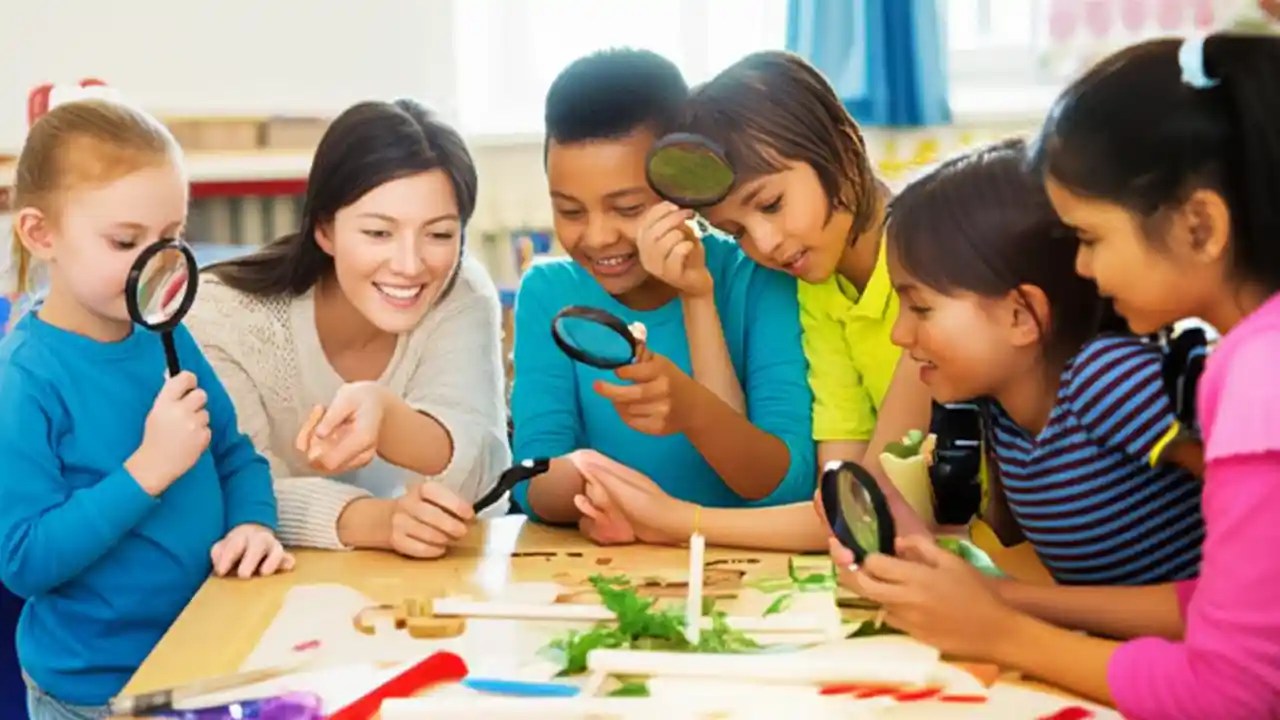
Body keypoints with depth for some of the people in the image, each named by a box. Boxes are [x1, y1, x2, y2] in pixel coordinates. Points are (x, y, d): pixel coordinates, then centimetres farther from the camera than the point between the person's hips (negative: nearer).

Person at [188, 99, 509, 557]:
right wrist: (371, 519, -41)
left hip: (417, 580, 1)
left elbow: (480, 473, -22)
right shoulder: (223, 314, -16)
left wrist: (382, 412, -40)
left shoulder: (463, 296, -11)